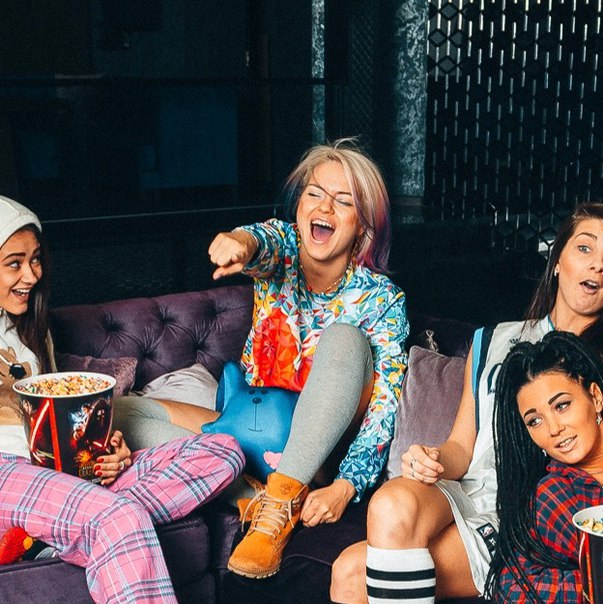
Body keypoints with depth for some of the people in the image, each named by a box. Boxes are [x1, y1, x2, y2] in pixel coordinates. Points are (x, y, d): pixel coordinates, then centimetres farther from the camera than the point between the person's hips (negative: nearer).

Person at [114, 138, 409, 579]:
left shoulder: (381, 299, -11)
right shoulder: (281, 248, -4)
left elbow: (385, 407, -17)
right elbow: (263, 241, -30)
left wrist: (346, 486, -32)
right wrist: (242, 243, -56)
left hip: (323, 446, -3)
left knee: (343, 337, -32)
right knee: (123, 411, -15)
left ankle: (280, 500, -34)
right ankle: (257, 493, -27)